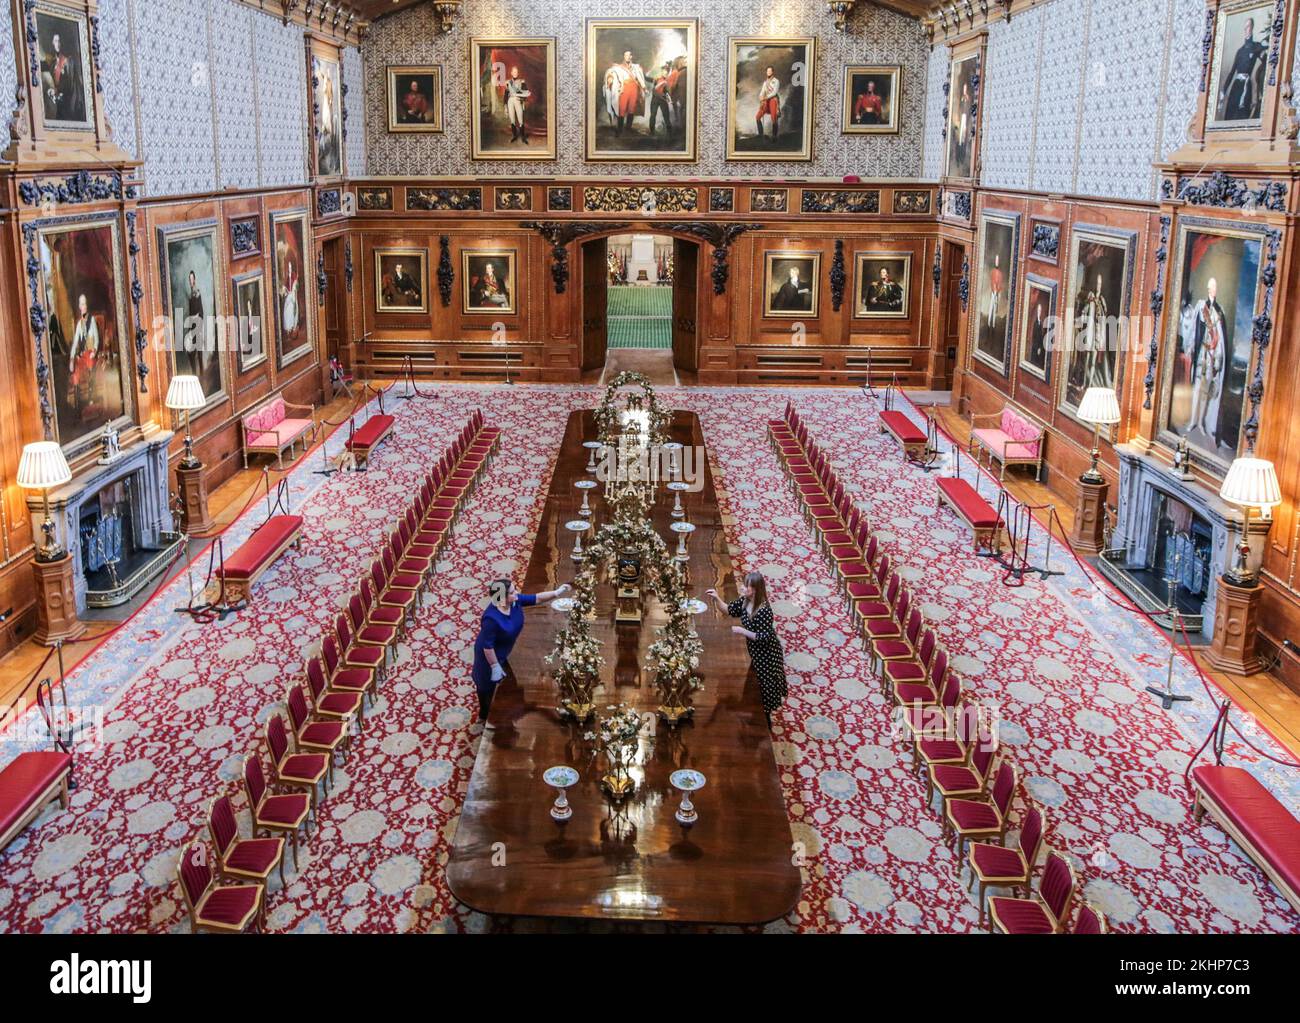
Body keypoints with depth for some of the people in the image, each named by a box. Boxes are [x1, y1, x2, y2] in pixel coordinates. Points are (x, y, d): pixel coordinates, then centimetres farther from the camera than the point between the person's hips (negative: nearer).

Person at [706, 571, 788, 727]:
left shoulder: (764, 610, -33)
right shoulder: (744, 601, -10)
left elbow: (764, 637, -30)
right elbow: (729, 609, 6)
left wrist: (742, 631, -27)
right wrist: (717, 598, -10)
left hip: (767, 654, -8)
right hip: (756, 651, 8)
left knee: (766, 685, 11)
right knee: (759, 683, 25)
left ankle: (766, 720, 29)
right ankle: (761, 715, 44)